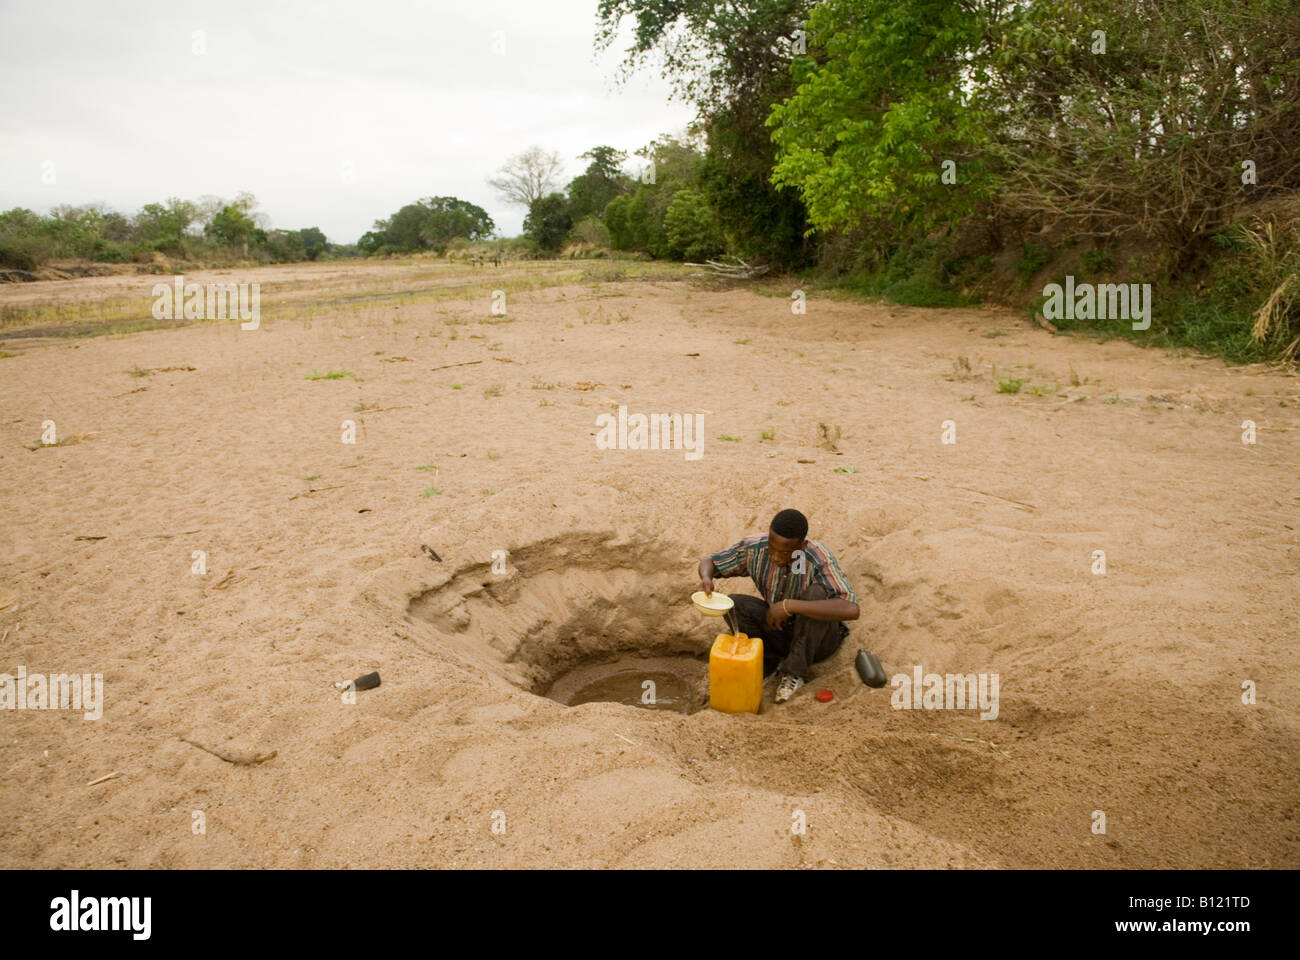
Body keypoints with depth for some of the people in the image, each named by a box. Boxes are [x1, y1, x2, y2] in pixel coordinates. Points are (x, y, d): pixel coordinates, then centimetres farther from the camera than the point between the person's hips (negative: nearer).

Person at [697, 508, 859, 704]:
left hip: (818, 638, -3)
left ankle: (796, 671, -18)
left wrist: (789, 605, -42)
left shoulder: (818, 560, -30)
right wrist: (706, 577, -29)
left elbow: (851, 609, -43)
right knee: (733, 603, -20)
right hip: (780, 629, 4)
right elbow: (709, 561, -3)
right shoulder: (755, 548, -17)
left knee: (817, 592, -33)